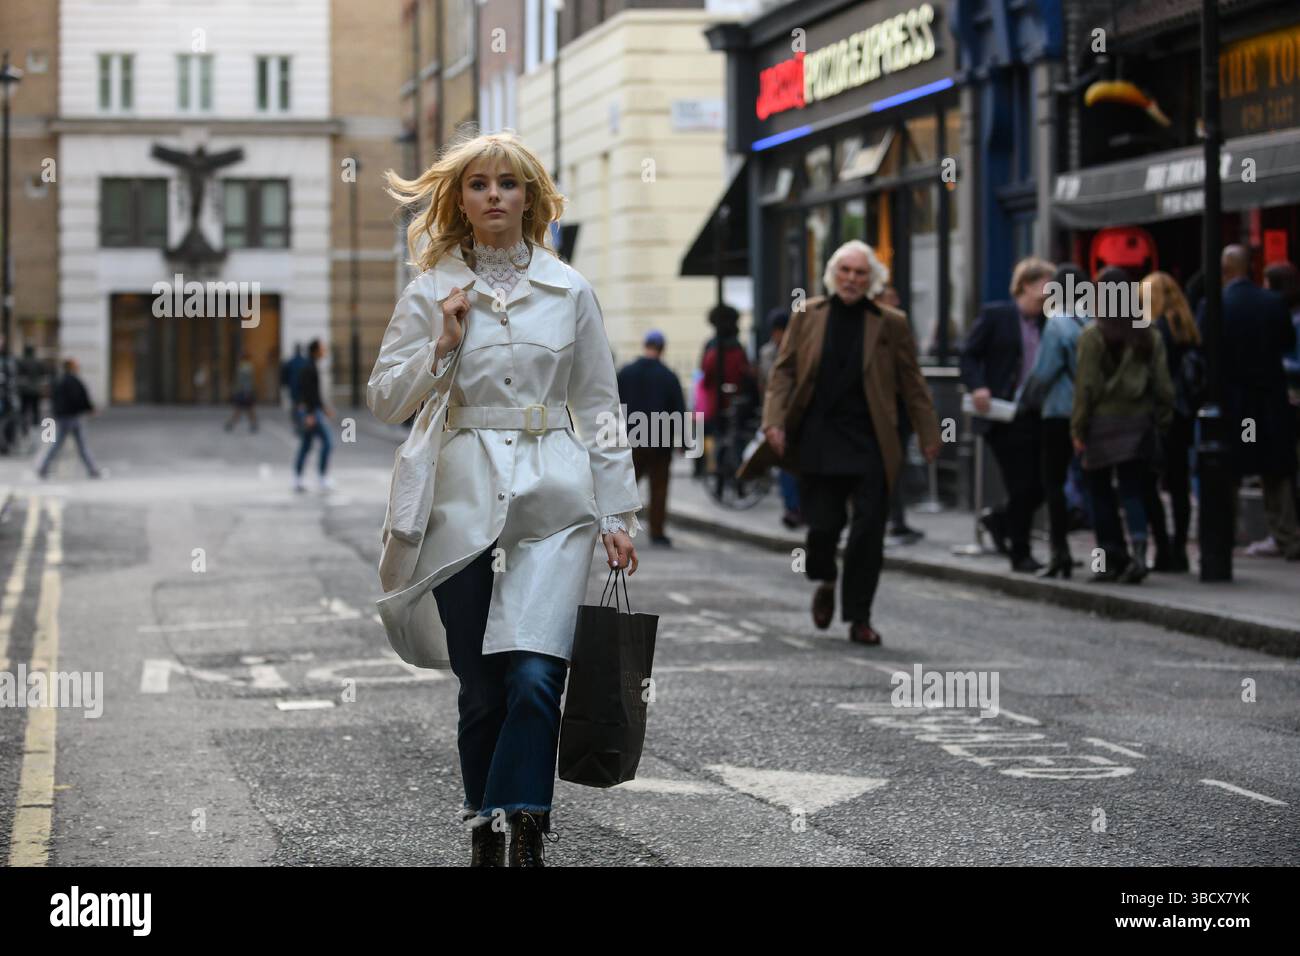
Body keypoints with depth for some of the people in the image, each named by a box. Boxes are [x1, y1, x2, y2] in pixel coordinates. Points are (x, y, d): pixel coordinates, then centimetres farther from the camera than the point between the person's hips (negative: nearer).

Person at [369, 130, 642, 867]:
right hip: (466, 499, 1)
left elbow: (600, 404, 9)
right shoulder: (433, 292, 7)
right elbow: (385, 399, 7)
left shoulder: (569, 289, 8)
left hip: (553, 501, 0)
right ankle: (486, 838, 17)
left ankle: (523, 837, -10)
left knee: (534, 676, -16)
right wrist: (442, 346, -7)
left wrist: (618, 511, 5)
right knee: (482, 690, 3)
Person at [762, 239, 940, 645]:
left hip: (869, 445, 0)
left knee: (868, 531, -3)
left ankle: (859, 619, 6)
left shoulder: (891, 324, 5)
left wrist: (929, 435, 3)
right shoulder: (807, 316, 8)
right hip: (818, 442, 0)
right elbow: (784, 372, 7)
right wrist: (775, 421, -6)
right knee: (823, 524, 0)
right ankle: (825, 582, 32)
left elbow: (912, 384, 7)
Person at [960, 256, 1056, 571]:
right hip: (1004, 415, -5)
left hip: (1036, 415, 5)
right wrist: (977, 387, -19)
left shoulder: (1046, 323, 12)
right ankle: (1020, 554, 11)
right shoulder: (995, 315, -2)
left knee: (1041, 484, 2)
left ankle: (999, 520, 30)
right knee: (1023, 485, -4)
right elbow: (970, 356, -3)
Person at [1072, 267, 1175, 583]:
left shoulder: (1092, 336, -8)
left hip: (1103, 422, -3)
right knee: (1133, 490, 6)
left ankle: (1113, 557, 7)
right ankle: (1138, 548, -15)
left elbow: (1086, 387, -8)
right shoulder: (1148, 335, 5)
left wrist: (1078, 428, -3)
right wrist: (1162, 422, 12)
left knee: (1100, 492, 7)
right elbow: (1162, 385, 5)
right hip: (1139, 422, 3)